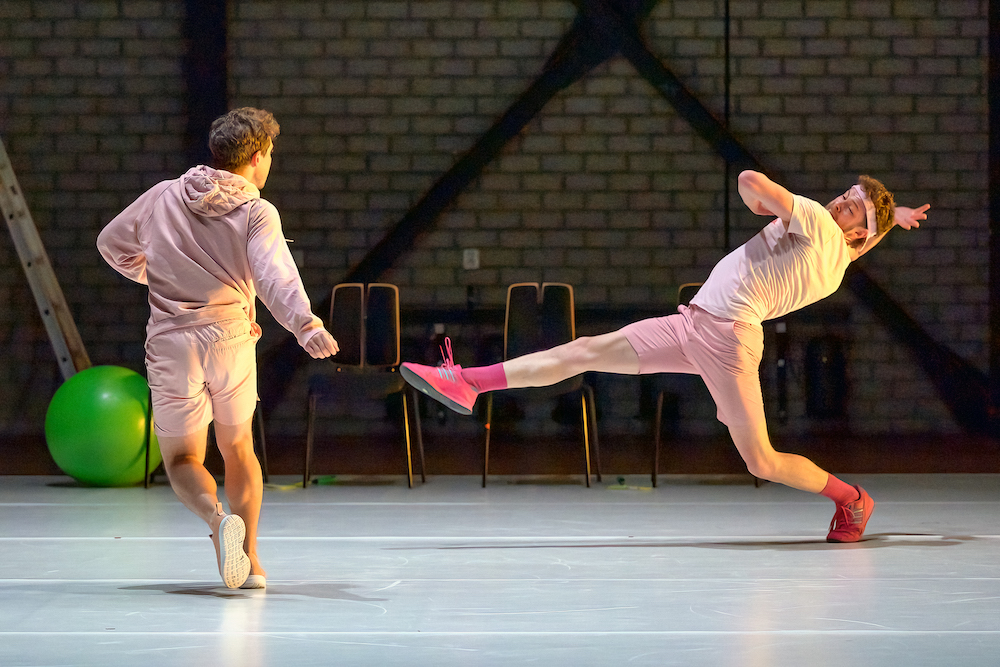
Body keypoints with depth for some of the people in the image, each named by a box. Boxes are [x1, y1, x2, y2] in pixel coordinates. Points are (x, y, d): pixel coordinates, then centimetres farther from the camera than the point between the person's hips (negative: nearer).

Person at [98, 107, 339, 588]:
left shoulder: (164, 196, 6)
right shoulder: (256, 213, -5)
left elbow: (113, 244, 19)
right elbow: (275, 275, -24)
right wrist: (306, 325, -38)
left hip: (171, 344, 1)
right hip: (231, 337, 0)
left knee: (182, 459, 8)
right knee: (238, 448, 20)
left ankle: (217, 519, -24)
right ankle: (250, 561, 16)